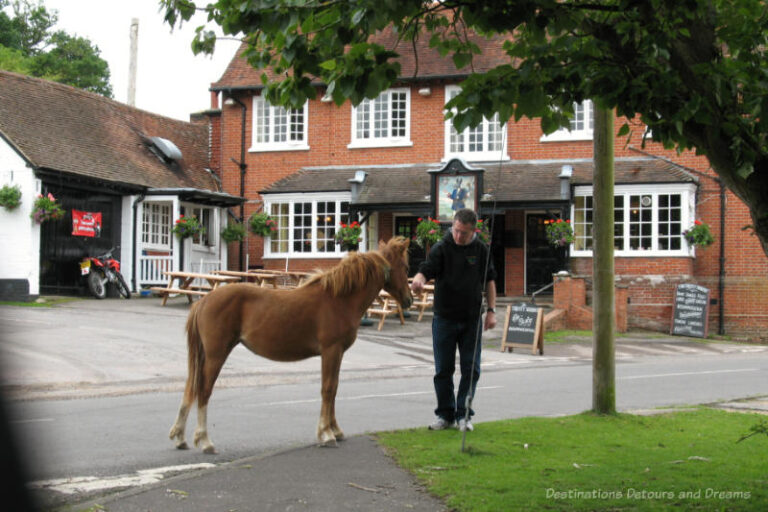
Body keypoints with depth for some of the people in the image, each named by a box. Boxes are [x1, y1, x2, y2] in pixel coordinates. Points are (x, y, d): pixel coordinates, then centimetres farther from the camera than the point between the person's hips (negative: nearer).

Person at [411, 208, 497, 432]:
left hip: (472, 319, 2)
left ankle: (463, 414, 12)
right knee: (443, 370, 5)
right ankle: (445, 414, 16)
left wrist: (491, 310, 3)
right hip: (444, 318, -1)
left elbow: (489, 281, 11)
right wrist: (419, 279, -43)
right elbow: (426, 269, -19)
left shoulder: (481, 250, 2)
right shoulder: (441, 248, -7)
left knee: (471, 369, 2)